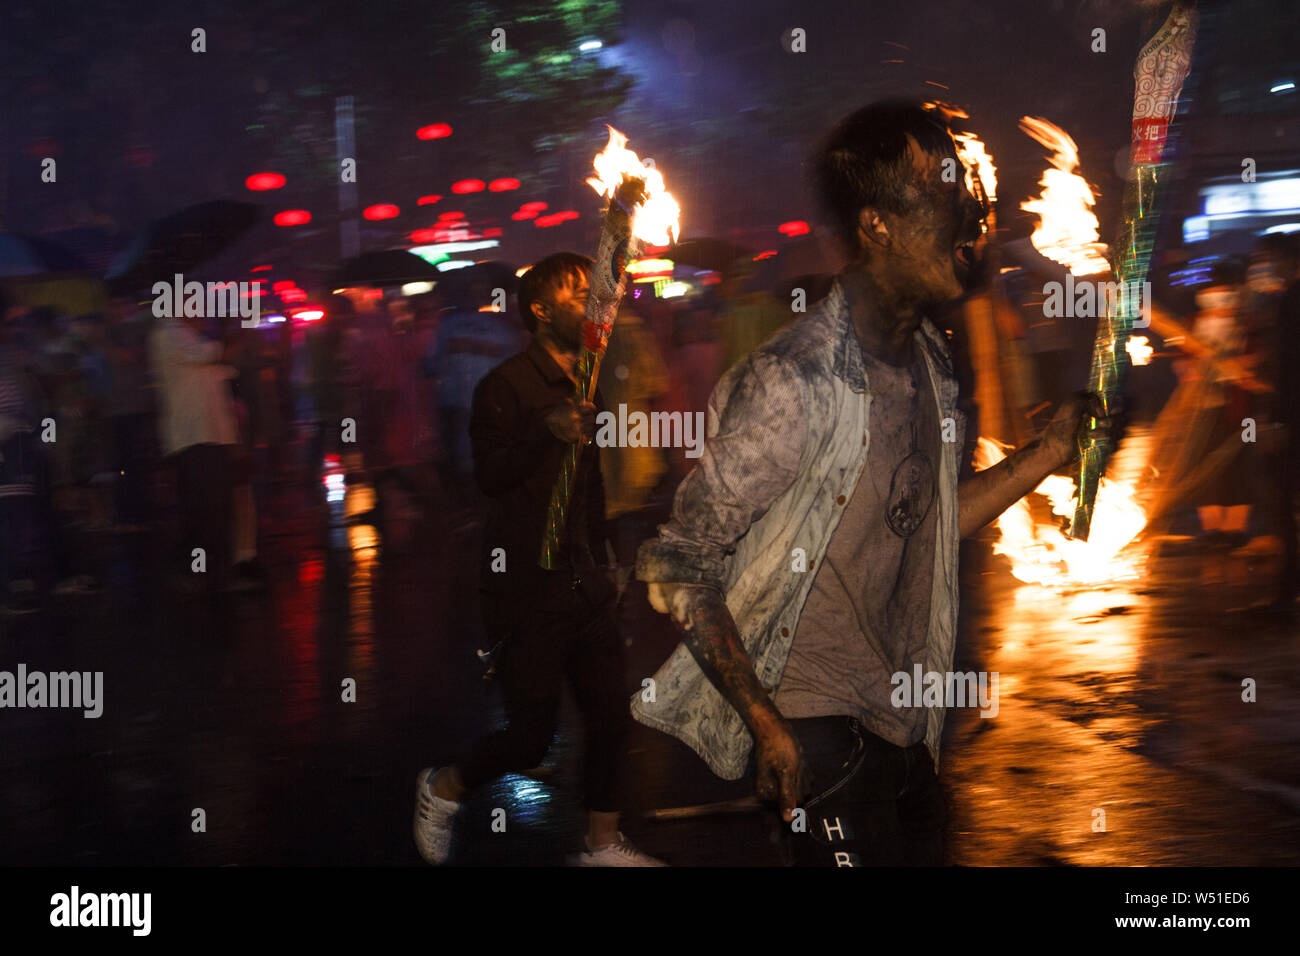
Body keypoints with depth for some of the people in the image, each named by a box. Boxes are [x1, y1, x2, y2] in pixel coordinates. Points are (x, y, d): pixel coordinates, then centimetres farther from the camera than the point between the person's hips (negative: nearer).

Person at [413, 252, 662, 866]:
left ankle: (603, 844, 17)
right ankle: (442, 790, 21)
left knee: (610, 716, 4)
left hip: (583, 587, 7)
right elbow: (490, 475, -24)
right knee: (530, 738, -4)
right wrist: (546, 431, -38)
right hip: (528, 591, -7)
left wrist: (600, 569, 22)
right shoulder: (506, 387, -10)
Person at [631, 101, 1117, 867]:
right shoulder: (795, 384, -21)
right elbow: (677, 563, -18)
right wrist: (767, 729, -18)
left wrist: (1050, 453, 6)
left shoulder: (929, 361, 6)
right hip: (818, 735, -8)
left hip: (906, 723, 8)